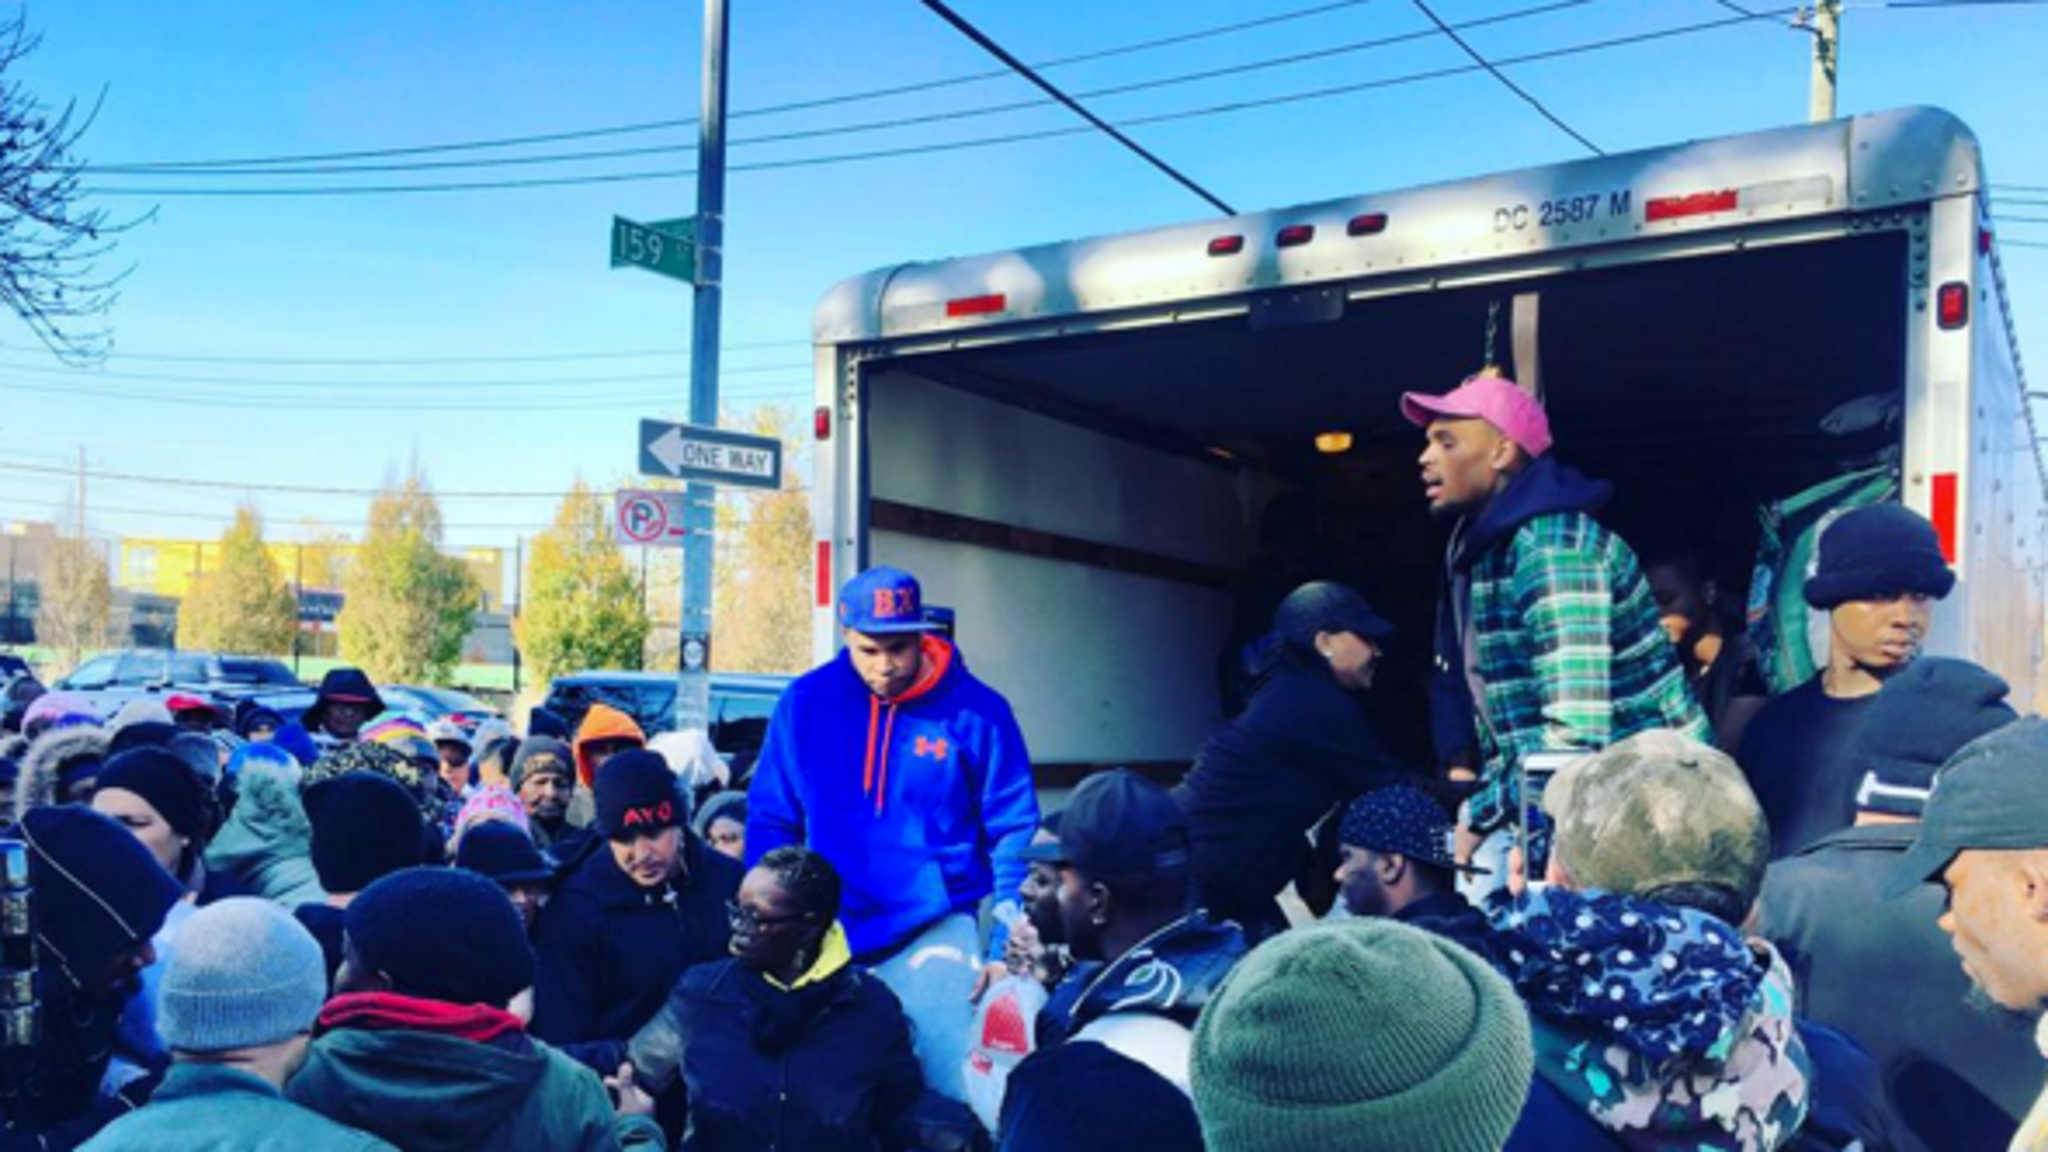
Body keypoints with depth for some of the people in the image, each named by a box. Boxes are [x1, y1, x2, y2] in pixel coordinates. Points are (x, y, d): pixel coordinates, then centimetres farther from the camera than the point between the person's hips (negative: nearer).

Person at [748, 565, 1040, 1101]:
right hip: (831, 941, 2)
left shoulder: (976, 710, -8)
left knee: (956, 1093, -1)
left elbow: (1013, 834, -3)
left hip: (937, 938, -2)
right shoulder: (806, 701, -3)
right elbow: (770, 820, 5)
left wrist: (1008, 947, -8)